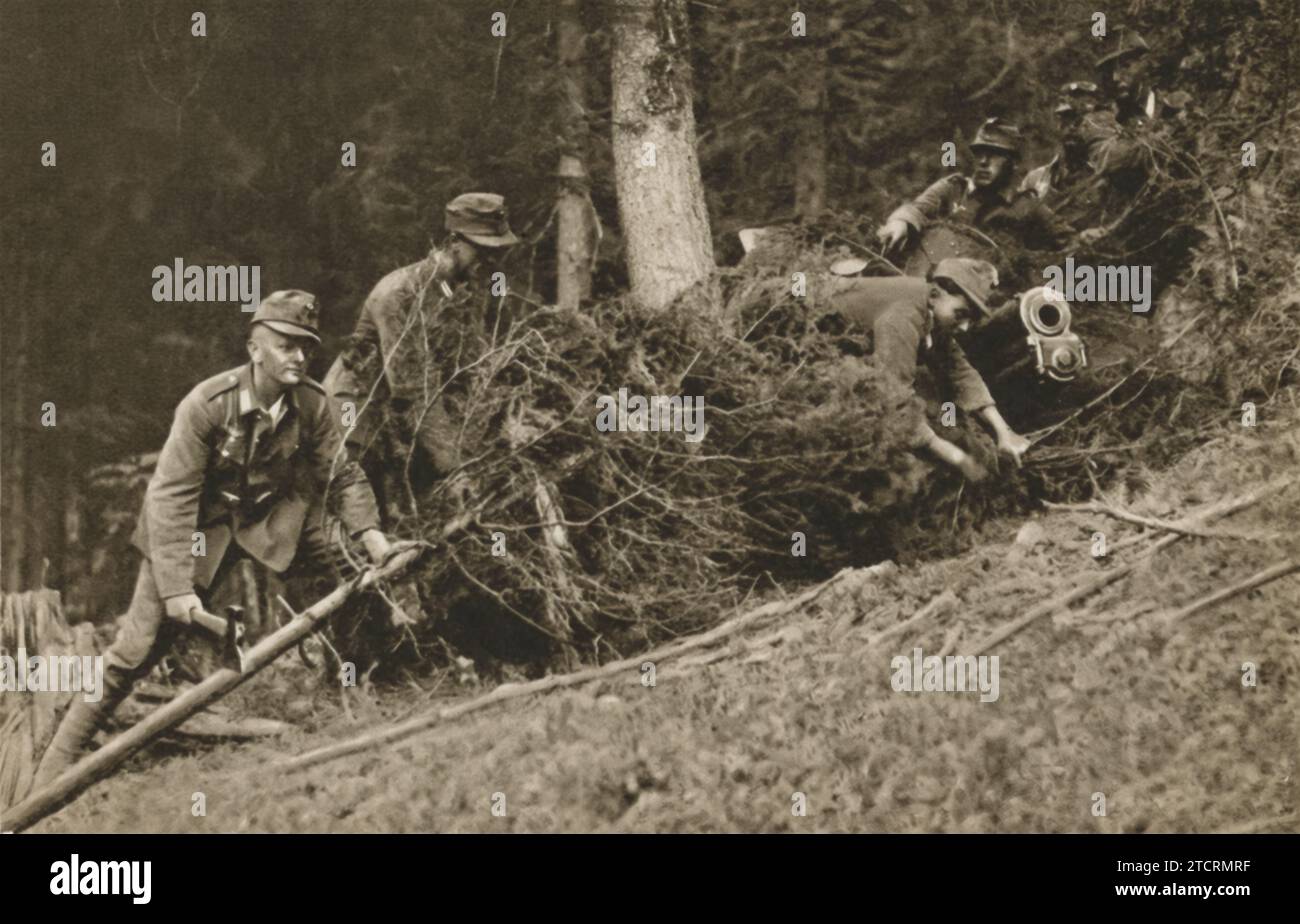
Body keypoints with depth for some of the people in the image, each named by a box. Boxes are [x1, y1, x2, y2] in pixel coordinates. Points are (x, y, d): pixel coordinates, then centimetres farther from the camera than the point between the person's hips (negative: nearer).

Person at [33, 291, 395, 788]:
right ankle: (53, 775, -4)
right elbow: (170, 498, -27)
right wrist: (177, 588, -32)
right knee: (136, 650, -9)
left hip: (271, 518, 5)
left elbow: (342, 475, 1)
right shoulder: (206, 405, -26)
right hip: (198, 527, -4)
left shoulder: (312, 405, -13)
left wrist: (367, 529, -16)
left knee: (369, 556, -12)